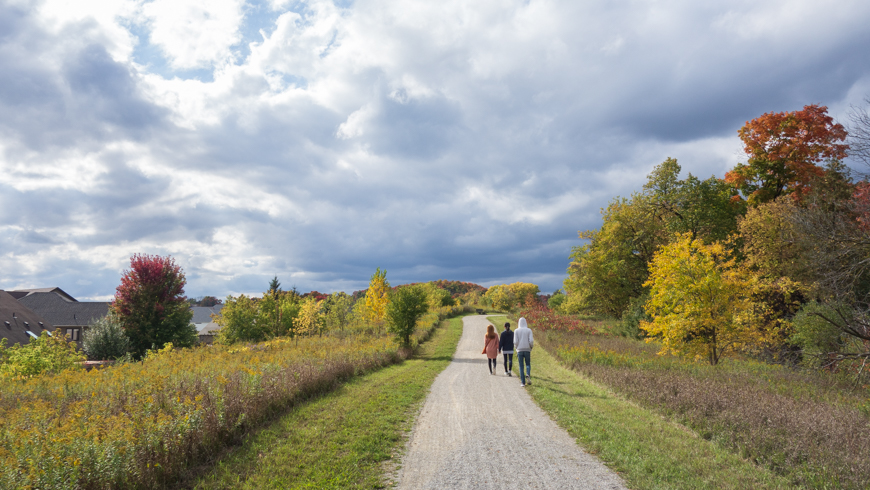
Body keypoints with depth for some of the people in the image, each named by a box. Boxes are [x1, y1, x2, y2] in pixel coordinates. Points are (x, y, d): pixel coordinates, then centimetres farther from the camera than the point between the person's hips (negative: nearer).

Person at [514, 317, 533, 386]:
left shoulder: (516, 331, 0)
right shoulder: (529, 330, 0)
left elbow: (515, 341, -7)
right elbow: (531, 340, -9)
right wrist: (531, 347, 10)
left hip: (519, 350, 0)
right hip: (527, 350, 0)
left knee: (521, 366, 7)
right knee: (528, 364, 13)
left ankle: (523, 382, 3)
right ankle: (528, 375, -18)